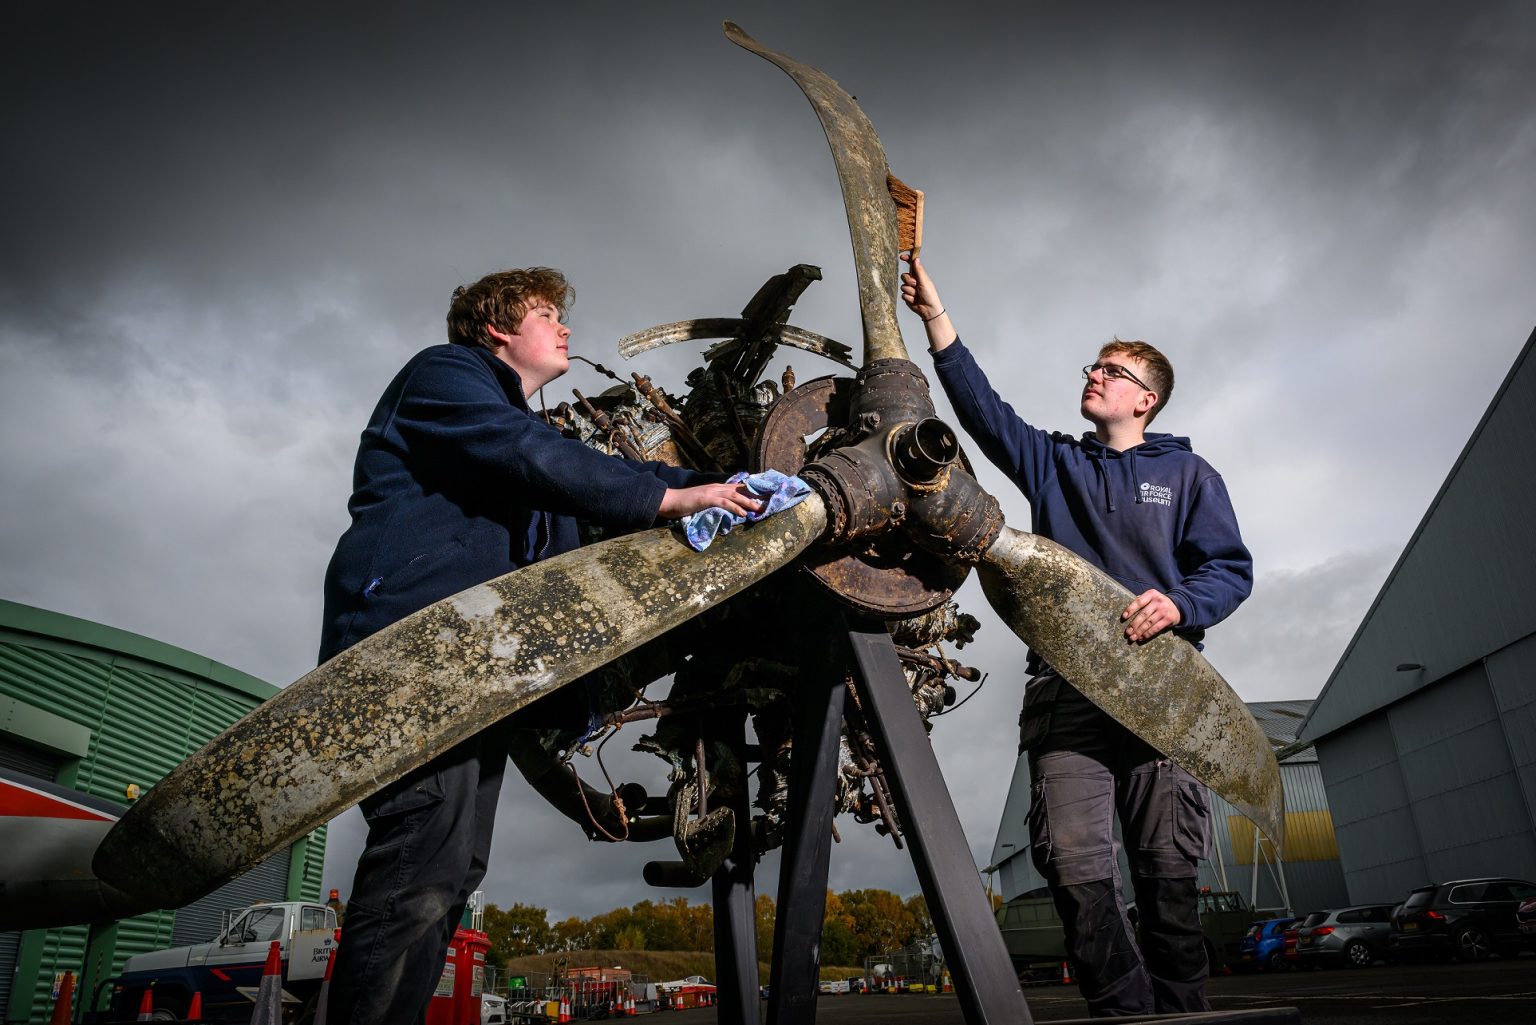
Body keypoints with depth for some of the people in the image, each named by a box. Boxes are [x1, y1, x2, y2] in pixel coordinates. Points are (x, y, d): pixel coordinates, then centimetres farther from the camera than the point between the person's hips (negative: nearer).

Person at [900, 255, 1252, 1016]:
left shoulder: (1187, 474, 17)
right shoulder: (1053, 463, 21)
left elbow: (1232, 568, 8)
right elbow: (983, 408, 8)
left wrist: (1180, 603, -14)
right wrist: (935, 318, 0)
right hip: (1065, 686, 1)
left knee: (1169, 874, 0)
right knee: (1075, 867, -10)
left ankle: (1179, 1010, 13)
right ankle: (1124, 1011, -2)